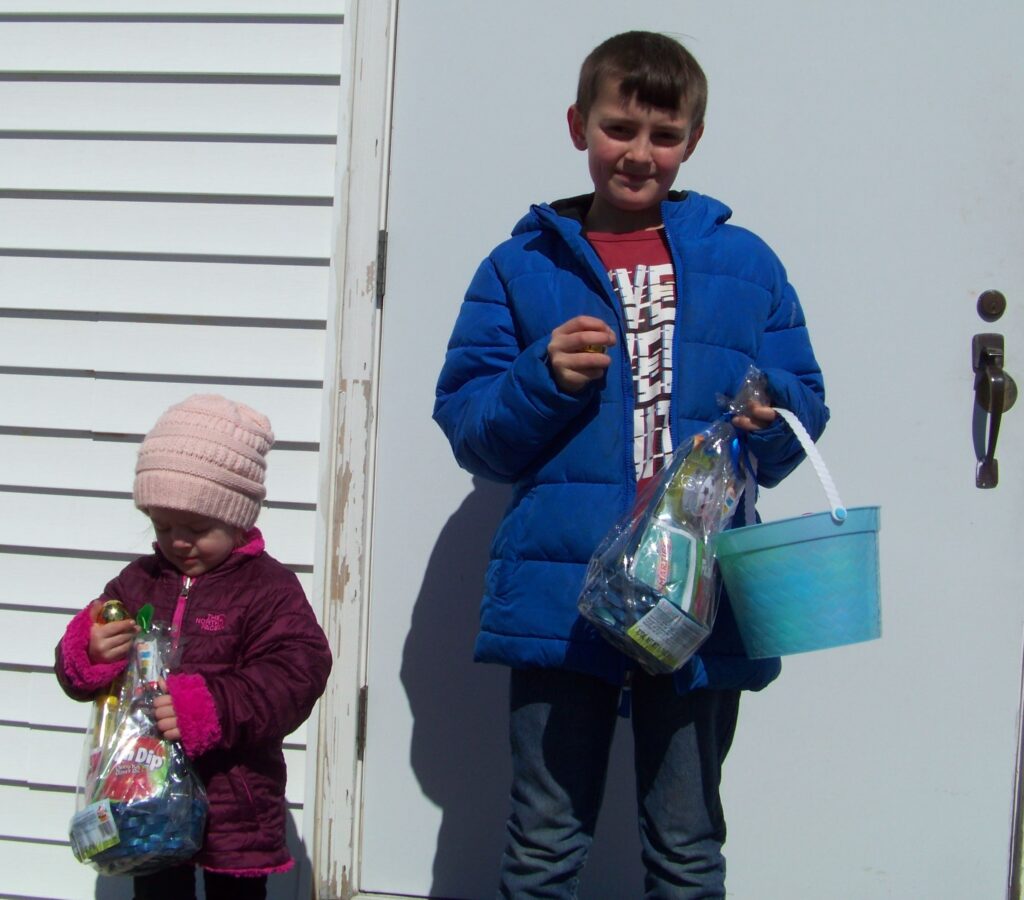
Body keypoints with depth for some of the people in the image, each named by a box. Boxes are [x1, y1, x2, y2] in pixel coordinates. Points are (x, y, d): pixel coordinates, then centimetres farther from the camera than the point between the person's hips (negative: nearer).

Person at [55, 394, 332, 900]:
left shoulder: (269, 590, -9)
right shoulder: (138, 582, 6)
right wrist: (88, 654, -16)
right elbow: (77, 674, 10)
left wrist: (210, 710, -32)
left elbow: (295, 676, -21)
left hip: (233, 800, -4)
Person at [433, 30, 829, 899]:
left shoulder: (746, 264, 10)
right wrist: (544, 379, -14)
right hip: (561, 595, -1)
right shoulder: (522, 266, 7)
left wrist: (769, 416, -11)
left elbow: (805, 410, 11)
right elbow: (467, 424, 4)